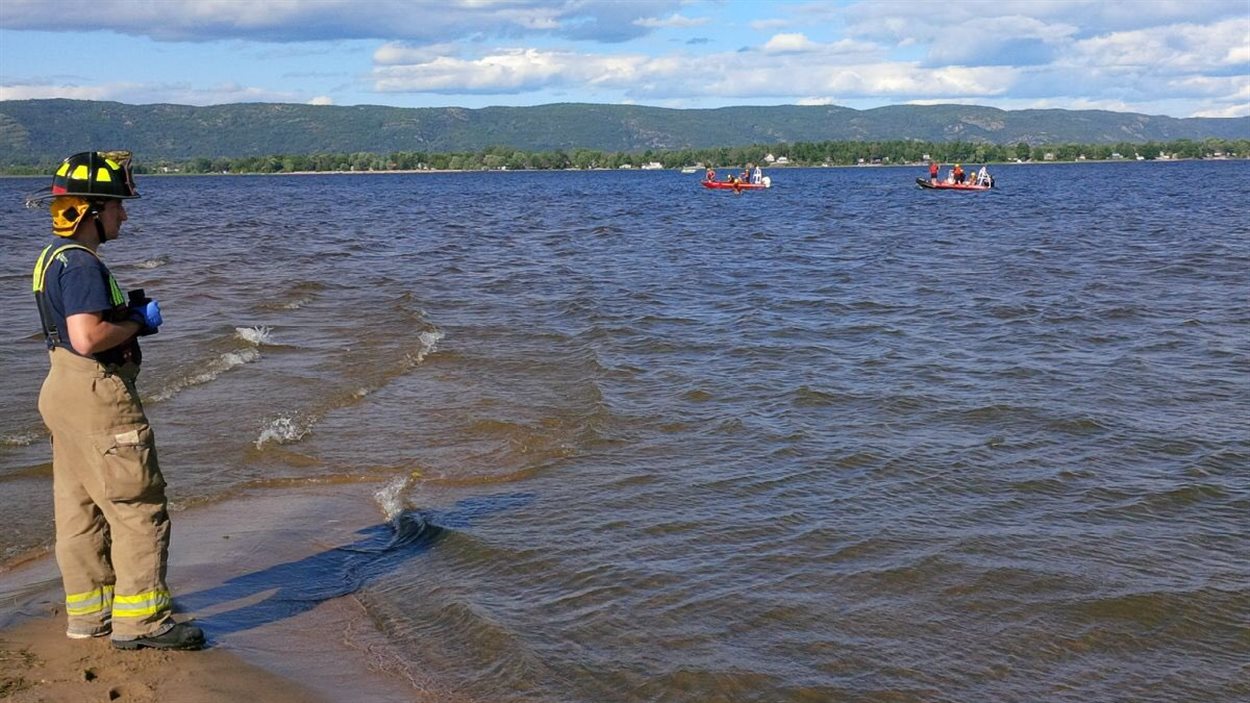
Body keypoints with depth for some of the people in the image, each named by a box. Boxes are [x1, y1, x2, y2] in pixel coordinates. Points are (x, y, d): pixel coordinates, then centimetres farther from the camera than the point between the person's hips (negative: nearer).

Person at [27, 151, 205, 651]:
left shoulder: (53, 256, 14)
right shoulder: (81, 264, -19)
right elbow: (87, 338, -28)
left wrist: (127, 313, 10)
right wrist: (138, 323, -13)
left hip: (64, 387, 11)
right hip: (98, 395, -11)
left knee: (79, 509, 15)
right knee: (139, 507, -5)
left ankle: (89, 612, 24)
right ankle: (139, 621, -1)